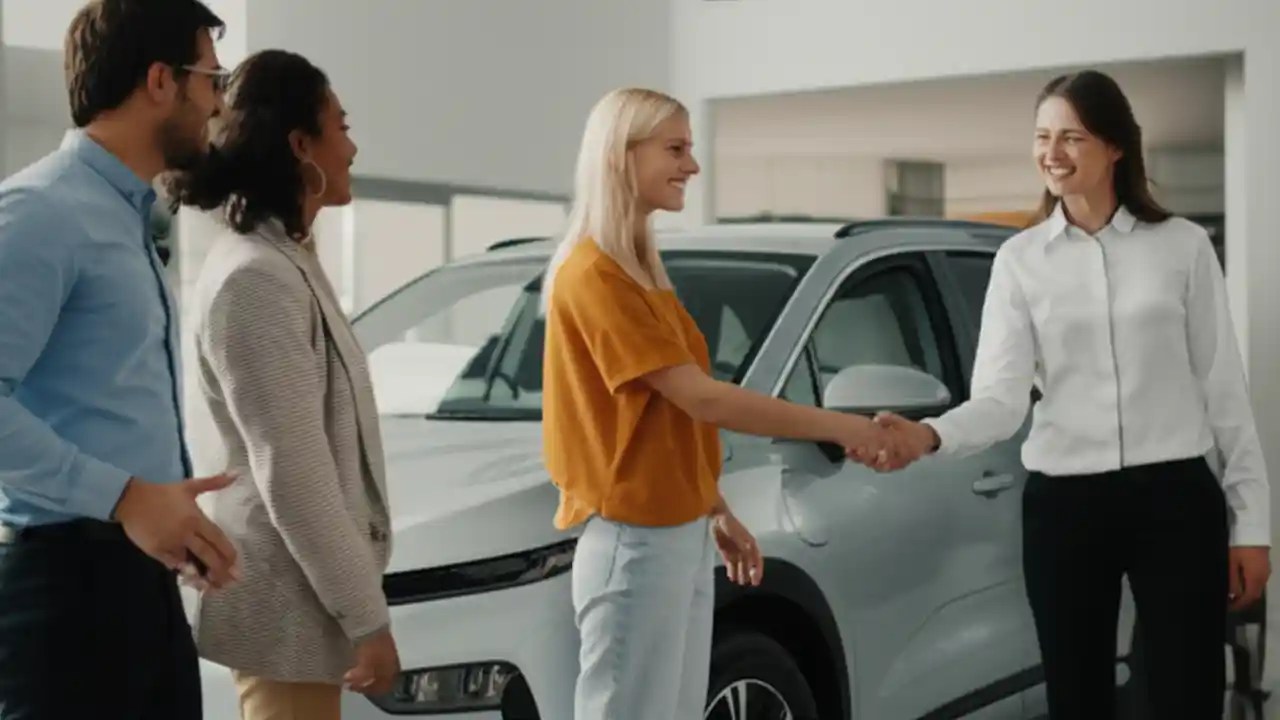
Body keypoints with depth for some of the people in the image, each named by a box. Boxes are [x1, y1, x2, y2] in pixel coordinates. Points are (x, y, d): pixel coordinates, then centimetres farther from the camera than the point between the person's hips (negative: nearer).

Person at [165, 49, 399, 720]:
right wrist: (367, 616, -20)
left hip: (296, 593, 10)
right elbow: (293, 474, -23)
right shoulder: (257, 277, -19)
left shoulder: (284, 260, 11)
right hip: (288, 601, -10)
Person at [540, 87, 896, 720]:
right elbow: (702, 399, -20)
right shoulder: (592, 274, -16)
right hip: (634, 544, -9)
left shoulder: (637, 268, 14)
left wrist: (715, 512, 15)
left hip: (679, 536, 9)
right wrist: (840, 427, -16)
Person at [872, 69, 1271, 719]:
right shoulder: (1020, 259, 3)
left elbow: (1222, 387, 4)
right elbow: (1001, 395, -7)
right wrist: (929, 435, -28)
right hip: (1063, 506, 1)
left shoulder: (1182, 246, 2)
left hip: (1177, 500, -1)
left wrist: (1250, 519, 2)